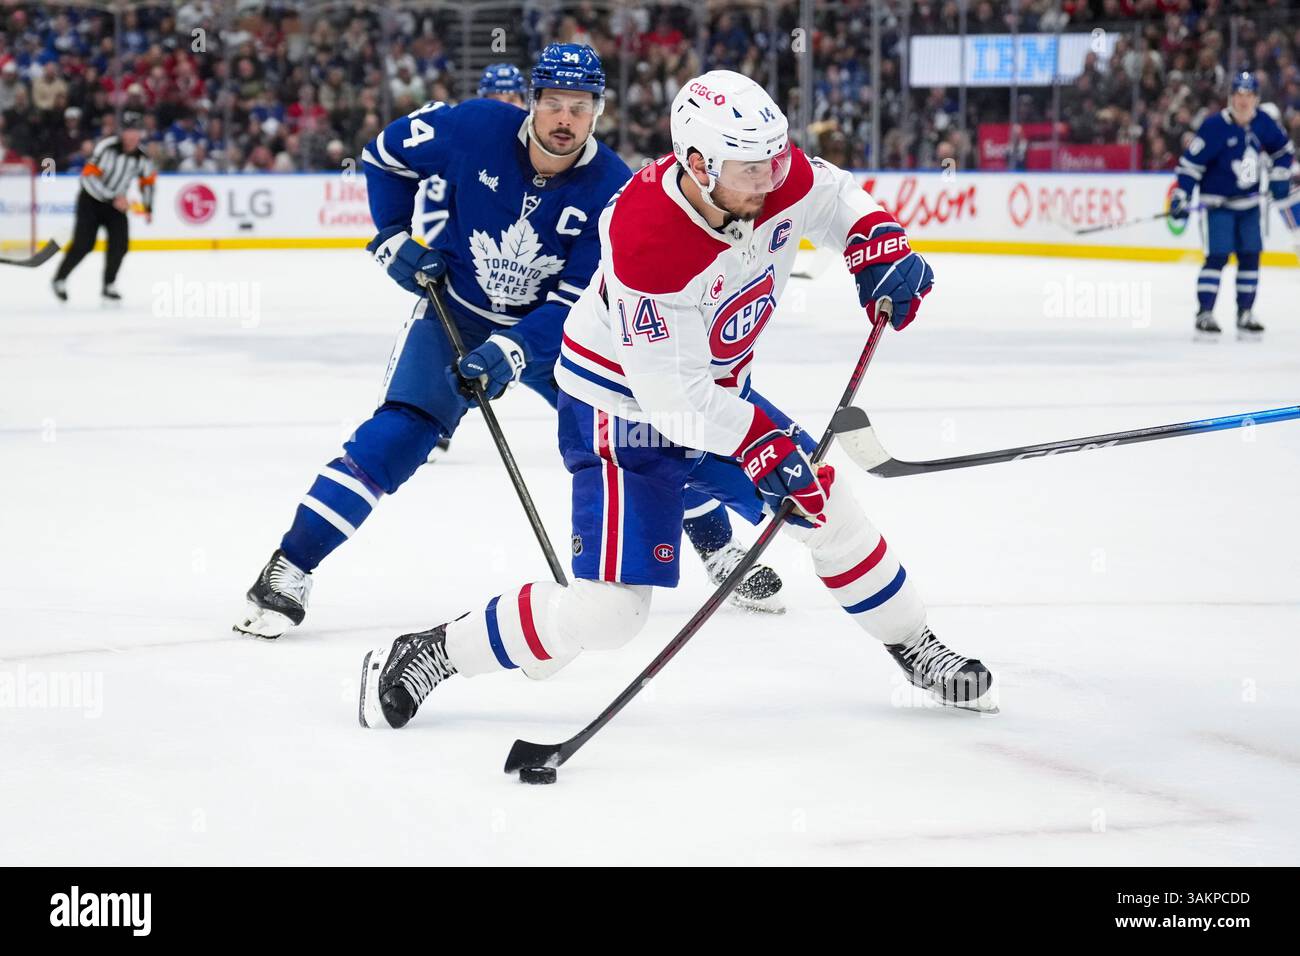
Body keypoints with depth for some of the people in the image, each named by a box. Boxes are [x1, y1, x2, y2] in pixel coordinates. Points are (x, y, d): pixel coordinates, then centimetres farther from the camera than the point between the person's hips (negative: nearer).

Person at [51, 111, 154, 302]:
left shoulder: (141, 155, -8)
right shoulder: (107, 148, -26)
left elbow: (147, 180, 11)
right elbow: (88, 177, -29)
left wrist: (148, 207, 7)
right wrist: (113, 198, -30)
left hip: (116, 202, 5)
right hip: (91, 200, -5)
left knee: (120, 243, -9)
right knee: (83, 244, -12)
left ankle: (109, 285, 5)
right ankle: (60, 279, 5)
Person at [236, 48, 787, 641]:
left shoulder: (613, 191, -21)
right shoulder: (474, 128, -20)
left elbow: (576, 302, -23)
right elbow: (386, 152, -1)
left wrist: (511, 352, -37)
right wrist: (395, 238, -8)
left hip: (552, 326, 1)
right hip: (455, 310, -1)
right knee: (401, 432, -21)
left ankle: (721, 551, 19)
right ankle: (287, 571, -20)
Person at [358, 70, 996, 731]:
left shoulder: (780, 176, -17)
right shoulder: (645, 242, -36)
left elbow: (835, 198, 9)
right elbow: (673, 400, -31)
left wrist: (879, 248, -10)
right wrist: (760, 443, -32)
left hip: (717, 390, 7)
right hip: (625, 411, -7)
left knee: (827, 508, 13)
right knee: (607, 611, -13)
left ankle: (916, 650, 36)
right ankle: (429, 655, 1)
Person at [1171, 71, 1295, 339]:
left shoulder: (1263, 124, -4)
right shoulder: (1214, 126, -19)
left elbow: (1284, 148, 15)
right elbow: (1191, 162, -17)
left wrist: (1279, 177, 5)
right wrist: (1180, 197, -21)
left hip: (1249, 204, 5)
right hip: (1217, 203, -5)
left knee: (1250, 256, 4)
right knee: (1217, 257, -12)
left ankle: (1245, 315, 14)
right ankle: (1204, 315, -7)